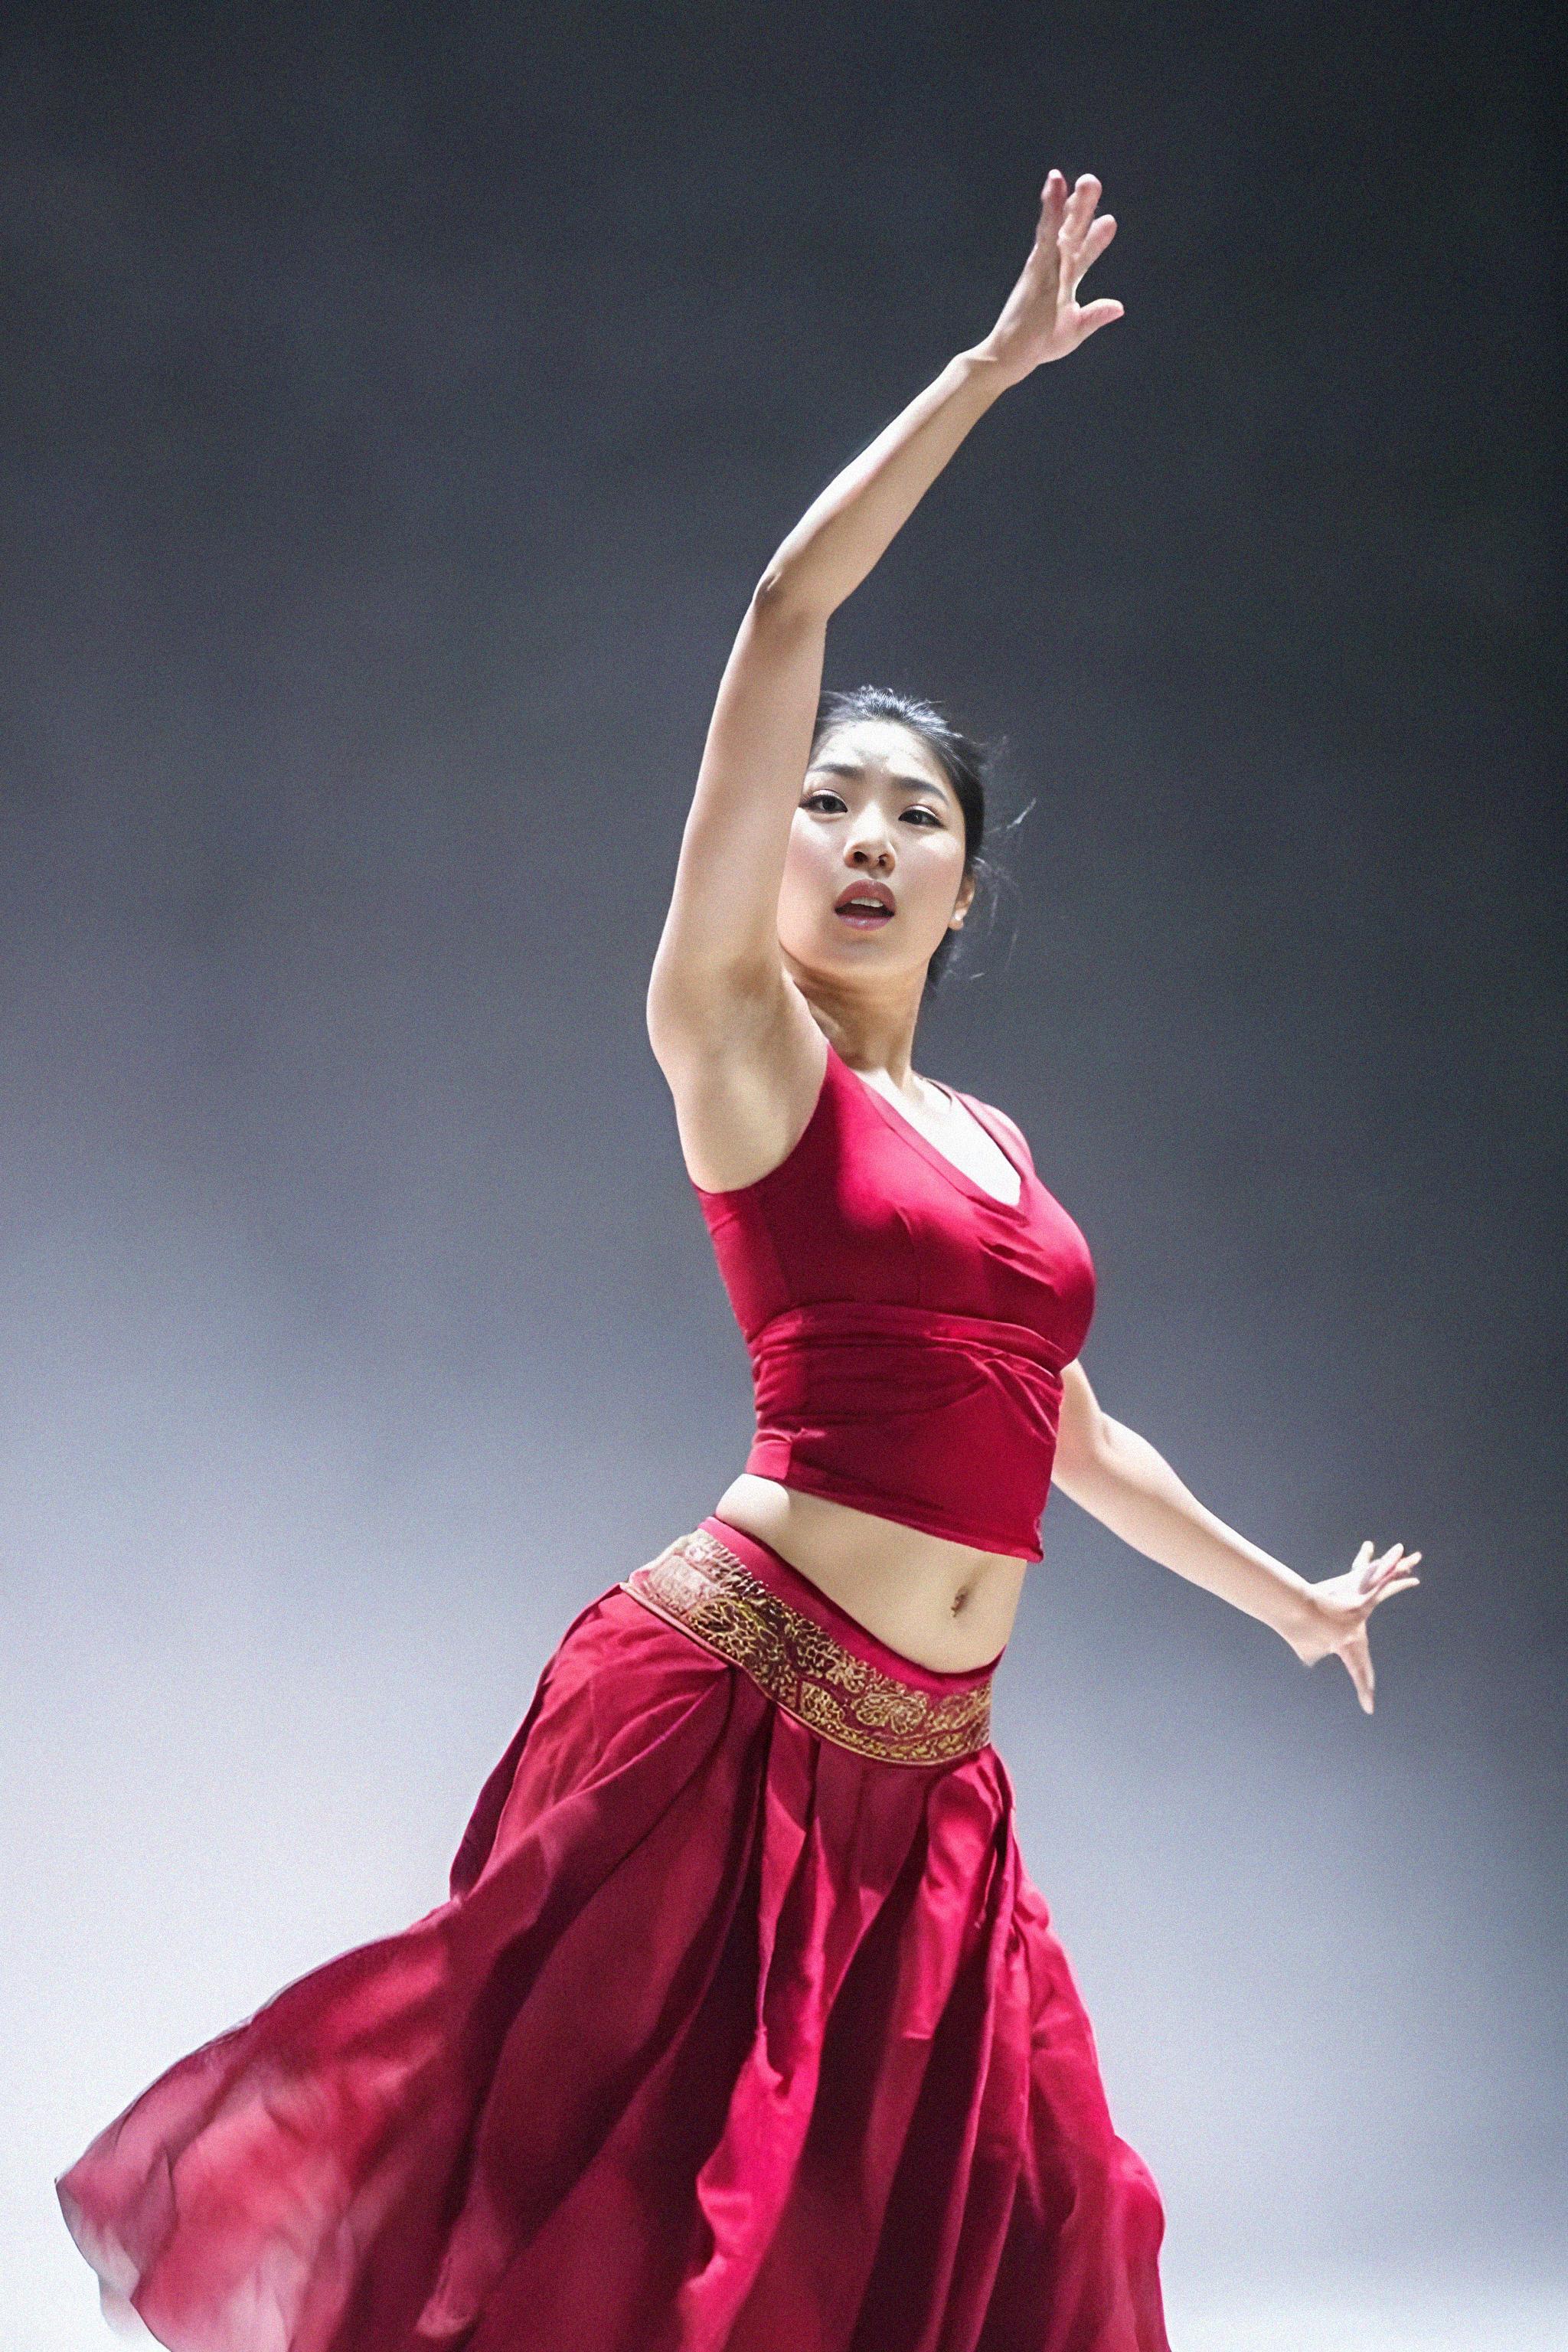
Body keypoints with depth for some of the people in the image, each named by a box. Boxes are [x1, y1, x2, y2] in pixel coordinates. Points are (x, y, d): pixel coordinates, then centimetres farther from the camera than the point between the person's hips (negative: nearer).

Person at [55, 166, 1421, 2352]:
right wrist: (991, 366, -2)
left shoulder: (994, 1143, 19)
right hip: (725, 1711, -7)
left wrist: (1289, 1596, 41)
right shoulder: (741, 1049, 0)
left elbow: (1070, 1431, 31)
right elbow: (788, 611, -6)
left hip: (923, 1776, 7)